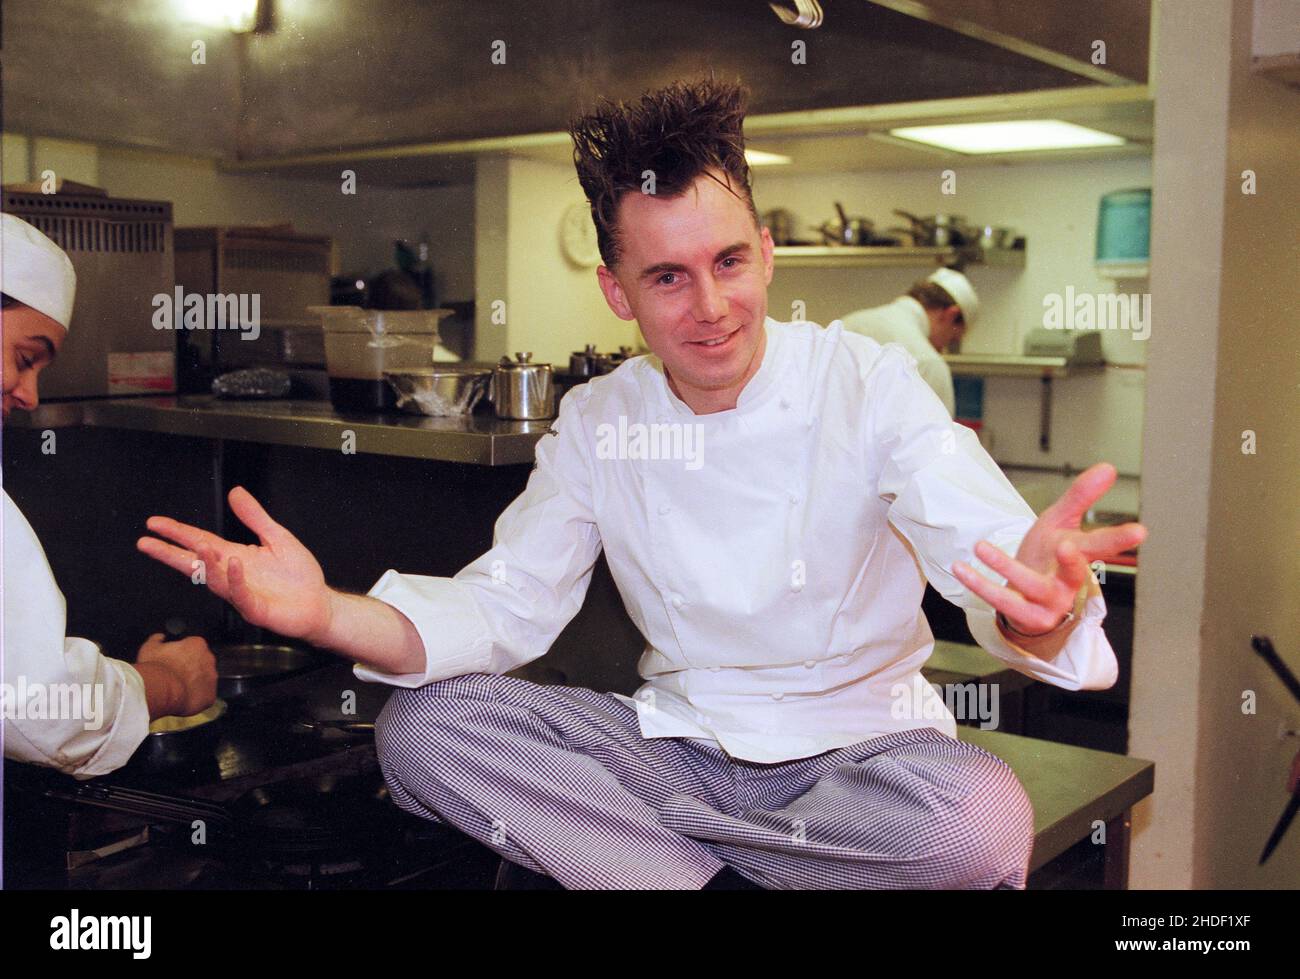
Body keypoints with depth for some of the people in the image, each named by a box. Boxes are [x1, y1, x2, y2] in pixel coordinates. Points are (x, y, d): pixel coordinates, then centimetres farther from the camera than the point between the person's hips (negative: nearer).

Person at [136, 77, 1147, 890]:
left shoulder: (870, 384, -11)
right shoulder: (597, 424, 0)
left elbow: (996, 565, -24)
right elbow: (505, 610, -5)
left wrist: (1039, 600, -50)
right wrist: (328, 612, -24)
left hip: (857, 745, -2)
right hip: (680, 744, 2)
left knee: (985, 814, -35)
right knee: (421, 724, -15)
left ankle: (583, 842, -16)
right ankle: (723, 878, -18)